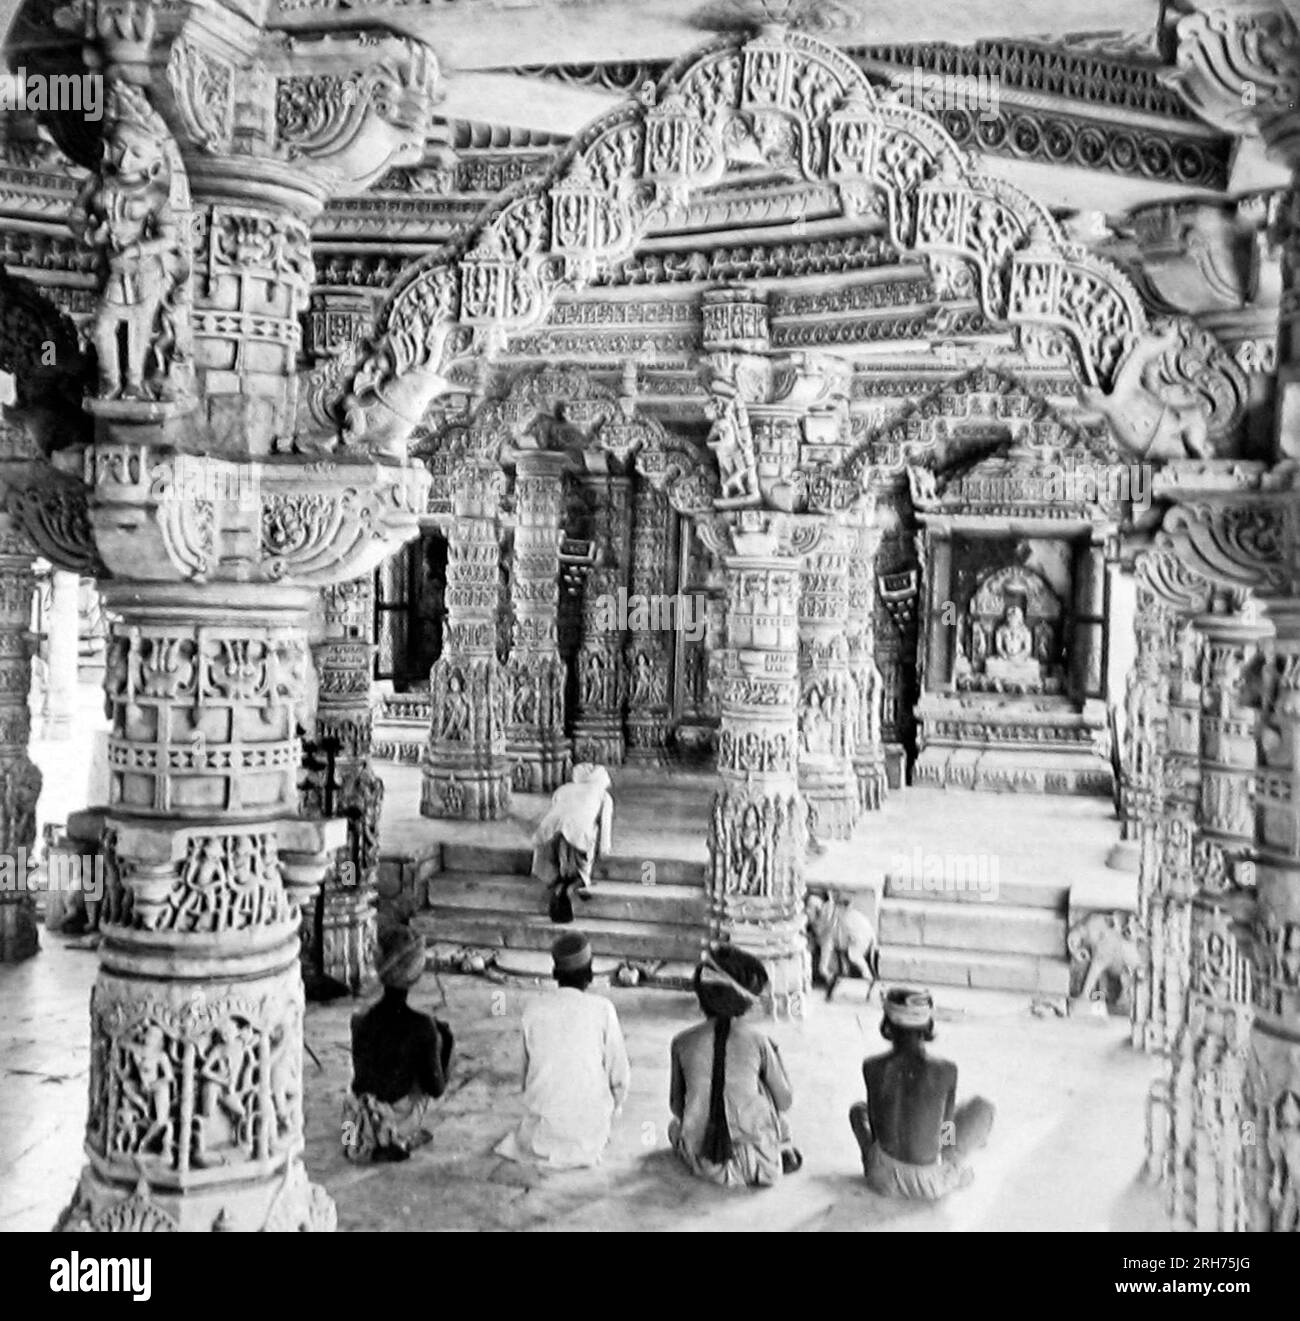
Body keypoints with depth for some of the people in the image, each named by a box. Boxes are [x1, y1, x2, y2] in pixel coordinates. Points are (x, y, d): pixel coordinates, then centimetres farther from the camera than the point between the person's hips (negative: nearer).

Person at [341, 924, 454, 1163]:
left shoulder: (360, 1021, -14)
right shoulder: (422, 1027, -22)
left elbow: (360, 1072, 5)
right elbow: (436, 1089, -11)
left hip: (362, 1122, 4)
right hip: (399, 1123, -4)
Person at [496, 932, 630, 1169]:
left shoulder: (533, 1011, -4)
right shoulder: (602, 1009, -11)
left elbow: (527, 1071, 6)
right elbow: (619, 1073, -5)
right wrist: (613, 1110, 13)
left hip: (544, 1120, 1)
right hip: (590, 1121, -1)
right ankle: (583, 1150, 14)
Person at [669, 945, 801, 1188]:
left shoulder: (682, 1043, -3)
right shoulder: (758, 1041, -7)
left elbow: (676, 1106, 6)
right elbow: (784, 1101, 4)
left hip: (704, 1165, 1)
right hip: (756, 1162, 0)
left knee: (675, 1126, 32)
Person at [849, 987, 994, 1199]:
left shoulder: (872, 1068, -17)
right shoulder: (946, 1072, -20)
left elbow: (876, 1126, -4)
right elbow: (946, 1123, -2)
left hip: (883, 1179, 2)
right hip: (932, 1185, -2)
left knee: (858, 1110, 32)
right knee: (982, 1107, 18)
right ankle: (958, 1168, 35)